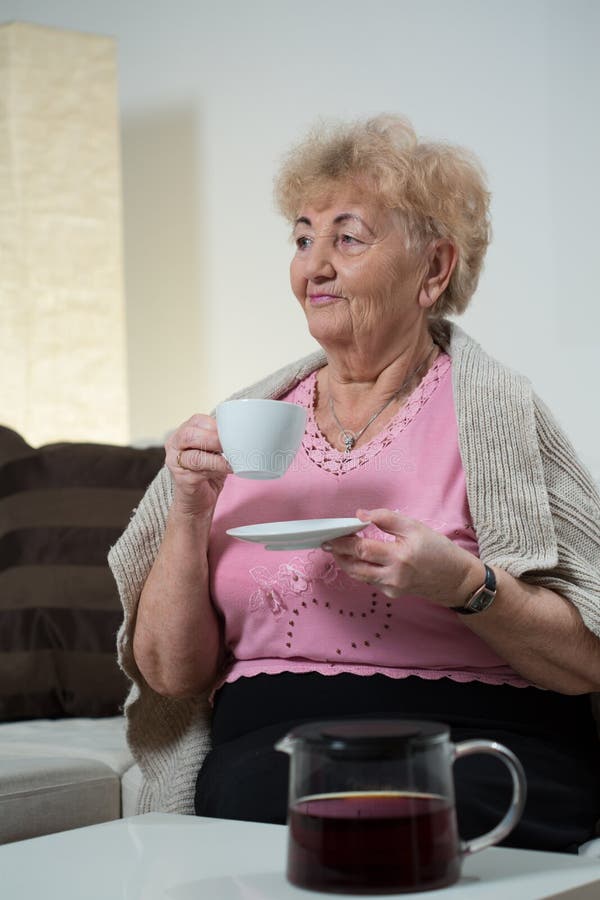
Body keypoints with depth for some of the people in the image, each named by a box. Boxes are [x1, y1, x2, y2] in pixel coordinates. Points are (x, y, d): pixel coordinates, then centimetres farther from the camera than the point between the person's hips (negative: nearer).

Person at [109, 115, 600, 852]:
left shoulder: (492, 411, 2)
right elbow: (170, 672, 9)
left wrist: (464, 584, -18)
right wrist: (189, 512, -5)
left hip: (471, 747, -2)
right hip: (263, 753, 3)